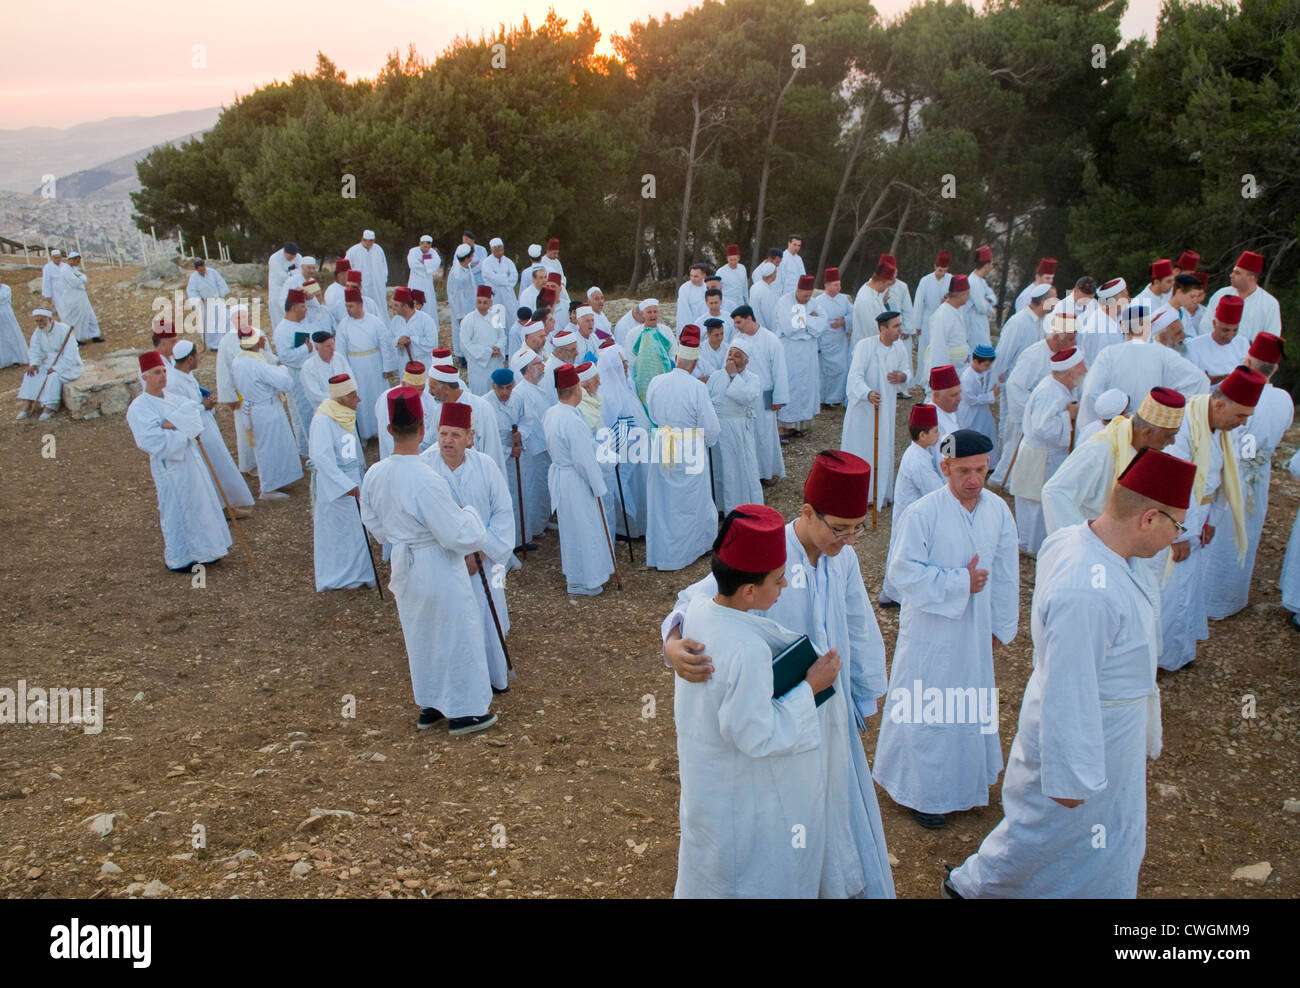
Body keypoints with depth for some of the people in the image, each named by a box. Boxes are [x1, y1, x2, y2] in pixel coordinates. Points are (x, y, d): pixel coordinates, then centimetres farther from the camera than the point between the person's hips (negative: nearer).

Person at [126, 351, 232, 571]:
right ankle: (177, 558, 18)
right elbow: (153, 440, -24)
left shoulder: (171, 398, 10)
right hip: (169, 466, -7)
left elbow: (194, 408, -9)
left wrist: (174, 422, -25)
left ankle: (200, 550, 30)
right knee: (176, 510, 3)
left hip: (191, 458, 7)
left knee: (198, 505, 15)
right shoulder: (139, 408, -13)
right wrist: (184, 434, -15)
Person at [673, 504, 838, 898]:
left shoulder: (695, 610, -13)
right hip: (741, 791, -7)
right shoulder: (748, 651, -37)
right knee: (754, 877, 18)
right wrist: (810, 687, -21)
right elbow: (757, 736, -28)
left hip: (705, 774, 8)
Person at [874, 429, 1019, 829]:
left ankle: (966, 776, 42)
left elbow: (1005, 573, 5)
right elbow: (902, 571, -20)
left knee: (972, 702, 20)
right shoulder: (922, 514, -20)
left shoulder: (998, 510, -5)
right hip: (930, 628, -5)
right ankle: (920, 791, 24)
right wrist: (959, 583, -21)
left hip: (975, 628, 5)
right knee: (926, 707, 6)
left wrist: (1001, 625, 10)